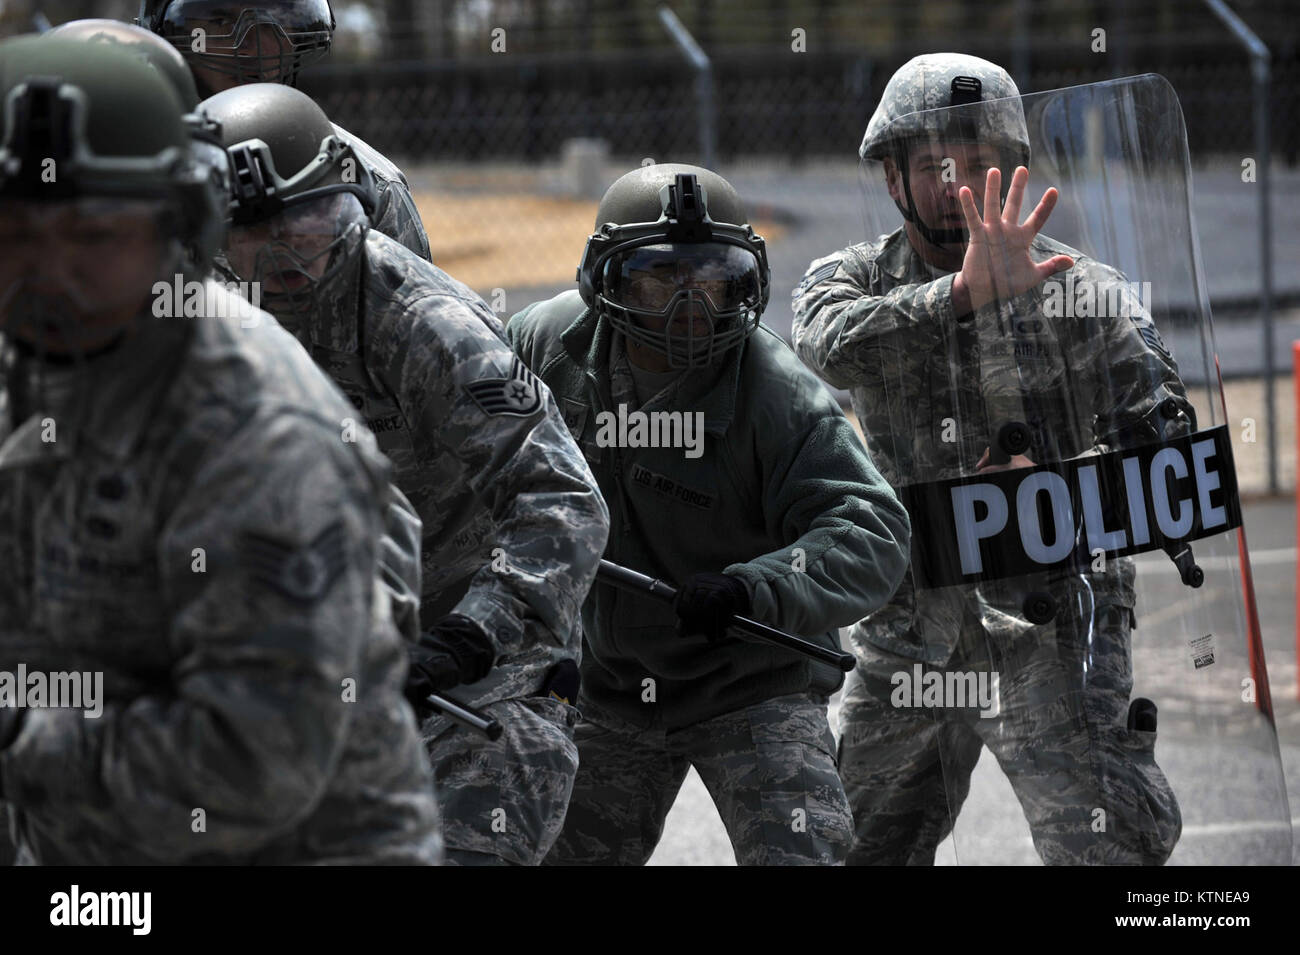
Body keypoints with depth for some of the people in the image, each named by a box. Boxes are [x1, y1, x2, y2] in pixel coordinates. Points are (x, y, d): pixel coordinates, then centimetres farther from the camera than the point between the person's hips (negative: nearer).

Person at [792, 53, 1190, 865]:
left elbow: (1167, 433, -5)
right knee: (864, 842, 15)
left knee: (1105, 842, -14)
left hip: (1047, 619, -4)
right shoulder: (856, 279, 3)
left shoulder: (1083, 291, -3)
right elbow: (834, 343, -21)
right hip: (909, 625, 4)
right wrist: (963, 294, -36)